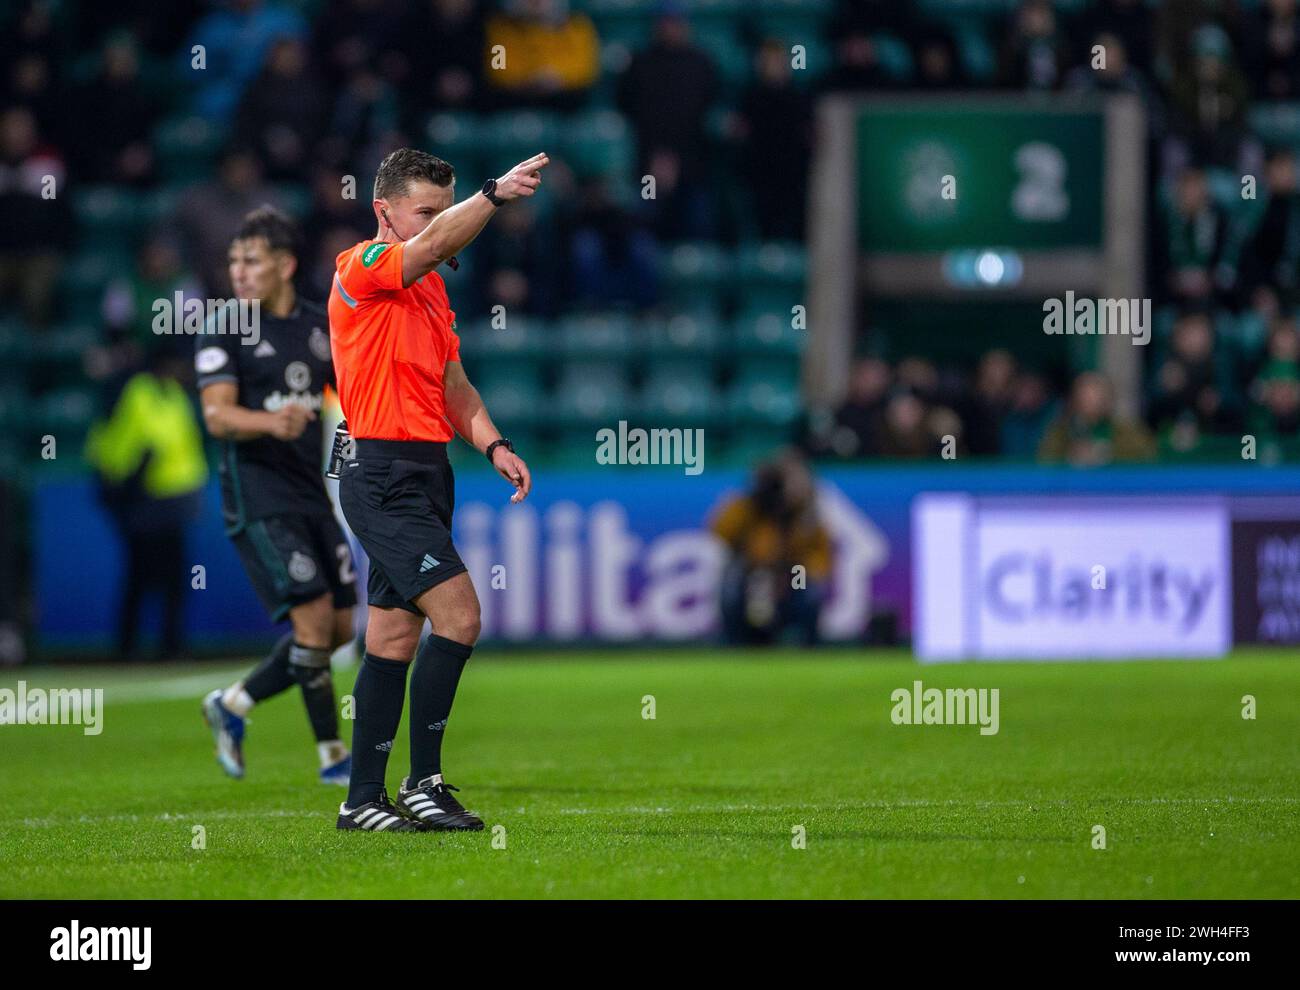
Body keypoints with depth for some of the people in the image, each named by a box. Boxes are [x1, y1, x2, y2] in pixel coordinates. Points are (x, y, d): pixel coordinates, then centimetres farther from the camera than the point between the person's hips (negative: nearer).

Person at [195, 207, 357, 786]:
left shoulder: (319, 326, 10)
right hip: (258, 496, -7)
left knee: (340, 626, 6)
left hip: (311, 495, 7)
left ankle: (232, 705, 22)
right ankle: (331, 755, -3)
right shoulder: (224, 330, -7)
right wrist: (270, 422, -36)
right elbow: (217, 414, -18)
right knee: (313, 616, -14)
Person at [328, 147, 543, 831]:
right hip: (382, 474, -9)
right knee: (458, 616, -16)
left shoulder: (431, 288, 18)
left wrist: (492, 445, 6)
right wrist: (494, 194, -43)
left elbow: (453, 386, 21)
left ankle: (364, 799, 12)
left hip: (427, 471, 9)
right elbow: (433, 245, -29)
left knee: (395, 637, 9)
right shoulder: (362, 268, -9)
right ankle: (423, 782, -10)